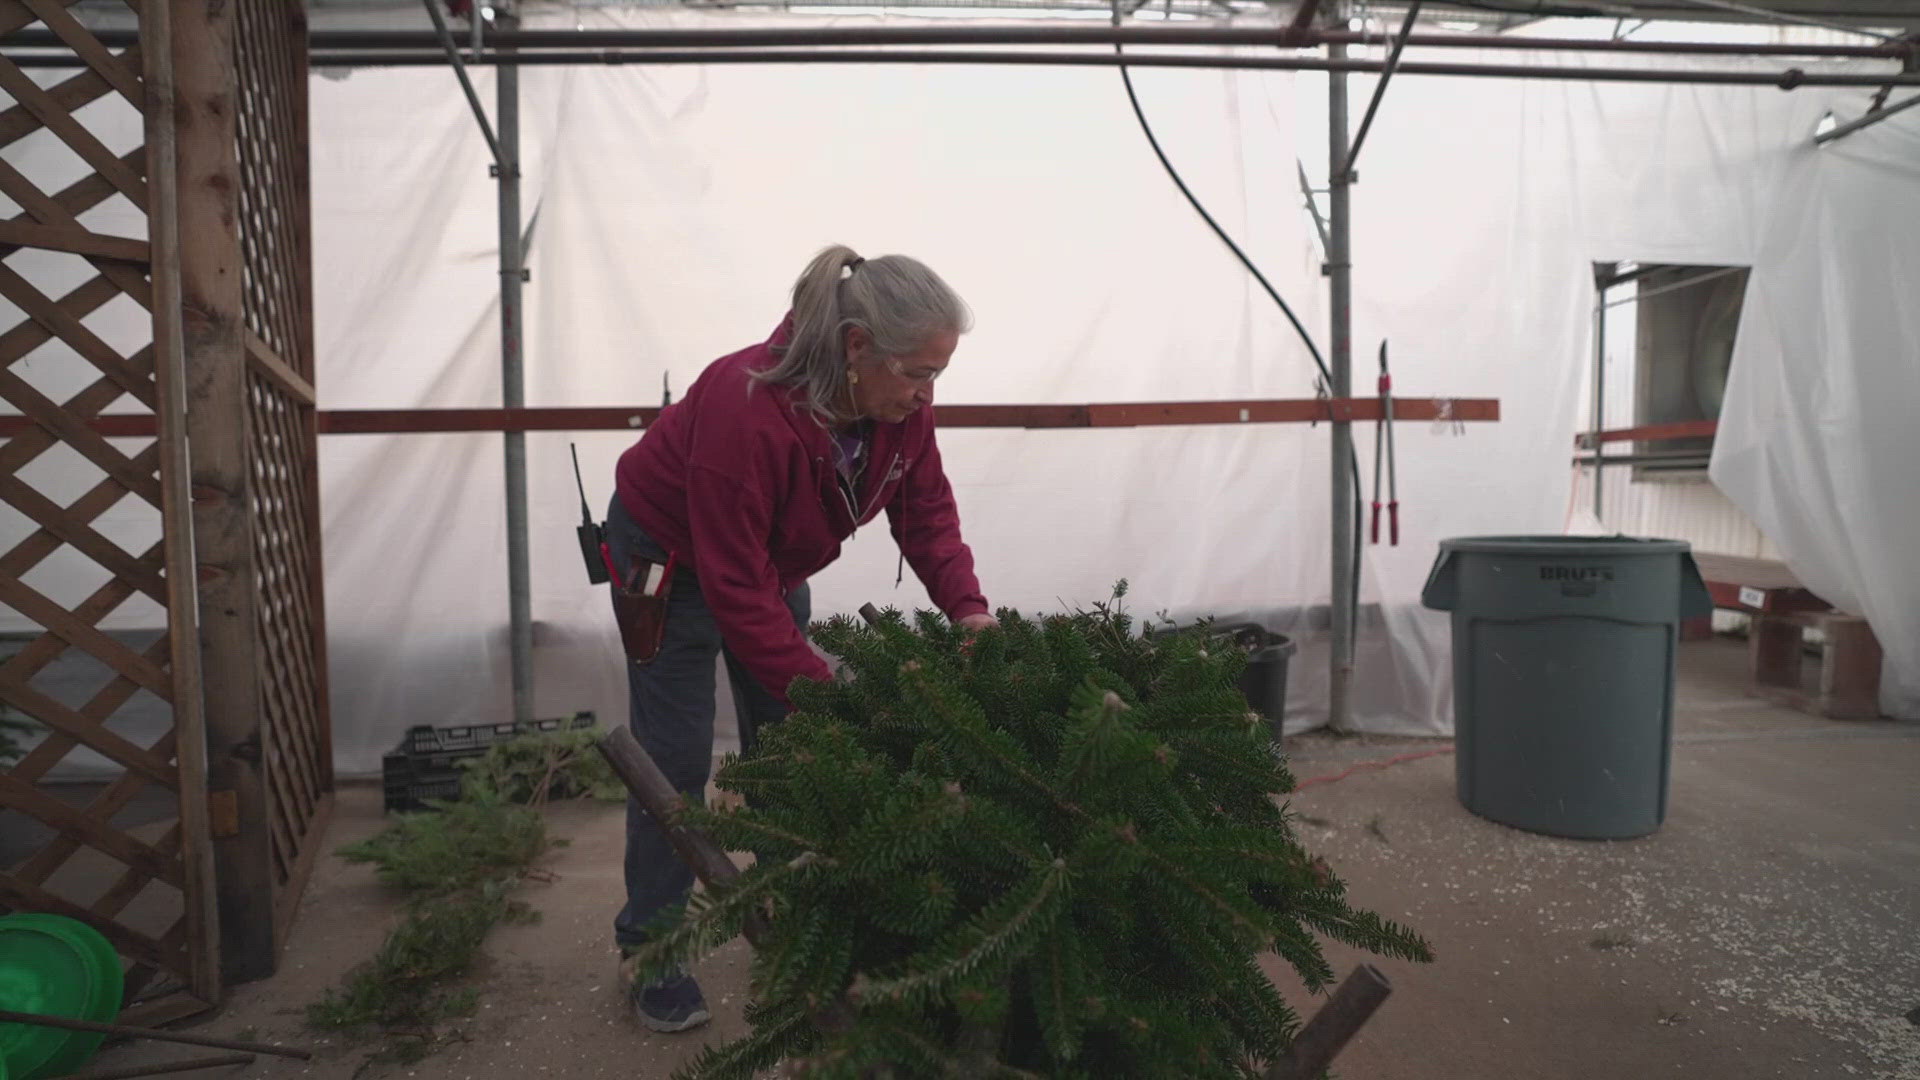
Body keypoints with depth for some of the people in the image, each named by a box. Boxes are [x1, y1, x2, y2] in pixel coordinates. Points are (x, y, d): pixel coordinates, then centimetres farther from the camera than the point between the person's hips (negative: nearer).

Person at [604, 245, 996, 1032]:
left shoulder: (900, 404, -20)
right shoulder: (747, 412, -40)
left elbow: (926, 509, -11)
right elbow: (734, 588, -36)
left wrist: (967, 608, -26)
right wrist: (822, 689, -35)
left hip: (771, 561, 6)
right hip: (670, 556, -6)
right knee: (677, 754, -2)